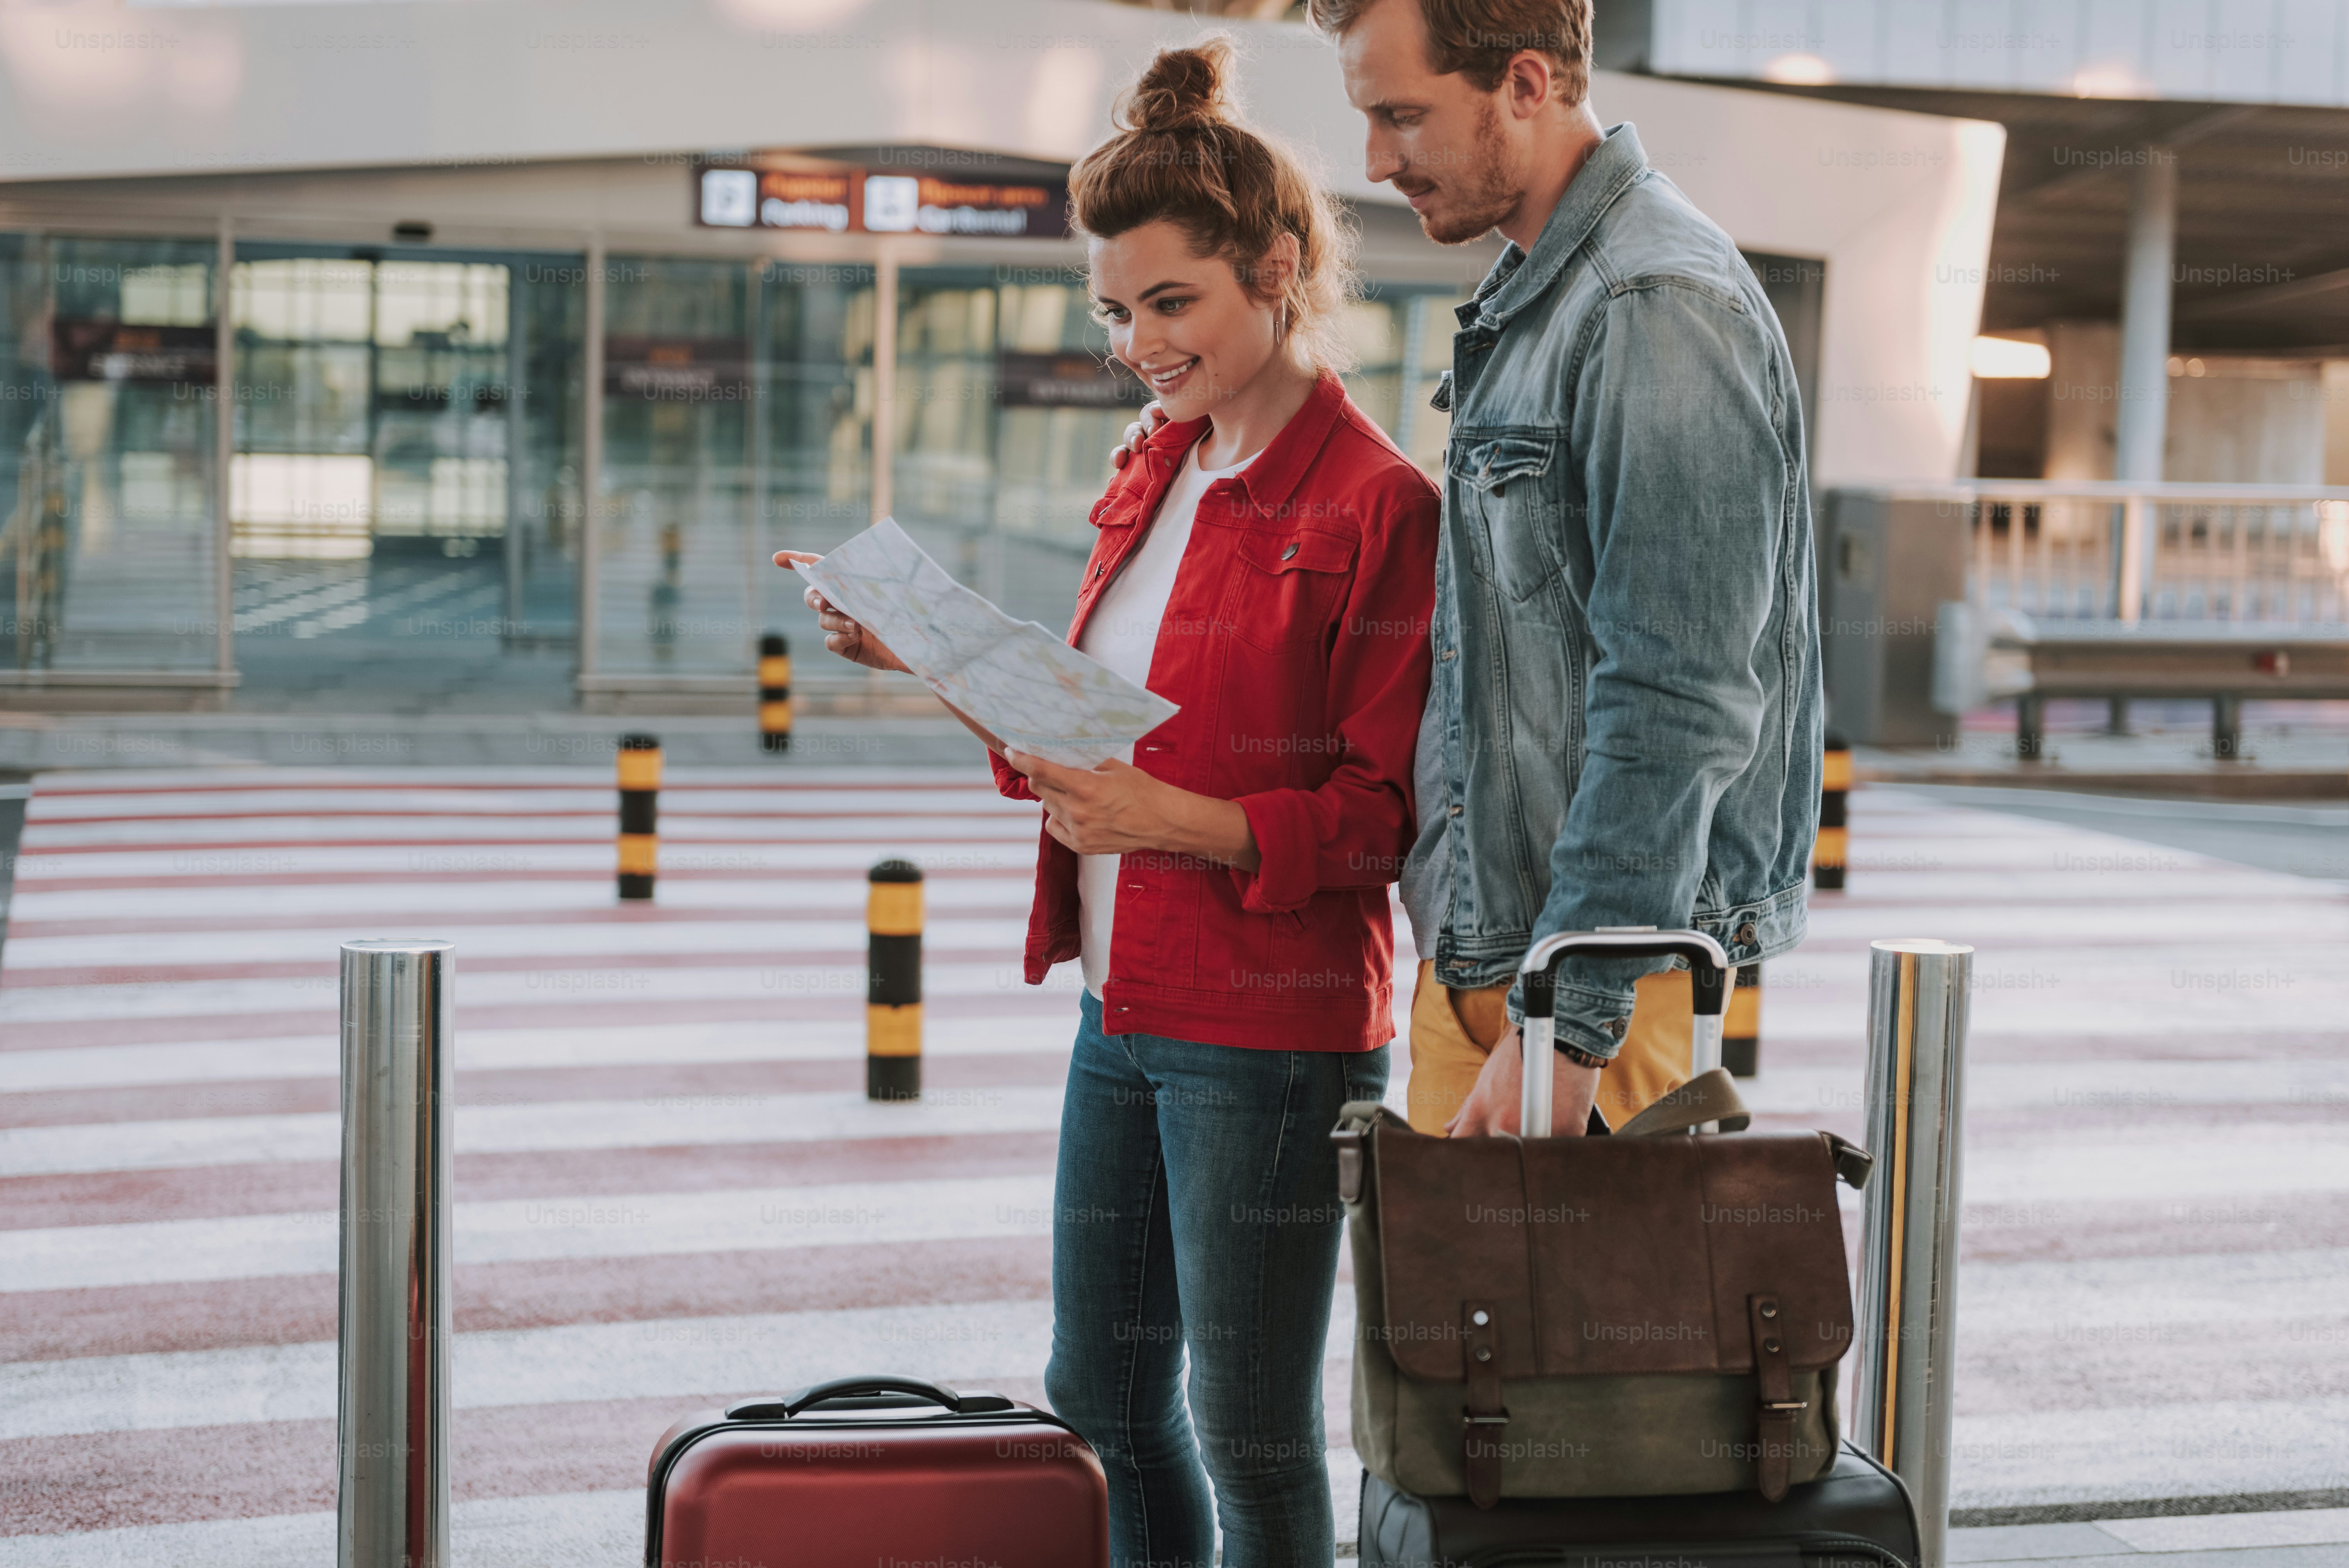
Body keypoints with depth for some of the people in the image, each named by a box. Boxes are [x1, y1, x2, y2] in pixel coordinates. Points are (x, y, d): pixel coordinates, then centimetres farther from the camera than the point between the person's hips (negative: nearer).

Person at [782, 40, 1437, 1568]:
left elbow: (1387, 809, -15)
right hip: (1121, 1013, 8)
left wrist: (1186, 824, -25)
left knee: (1248, 1437, 3)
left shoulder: (1375, 503, -13)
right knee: (1100, 1401, 17)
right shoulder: (1157, 480, 12)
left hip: (1267, 1038, -8)